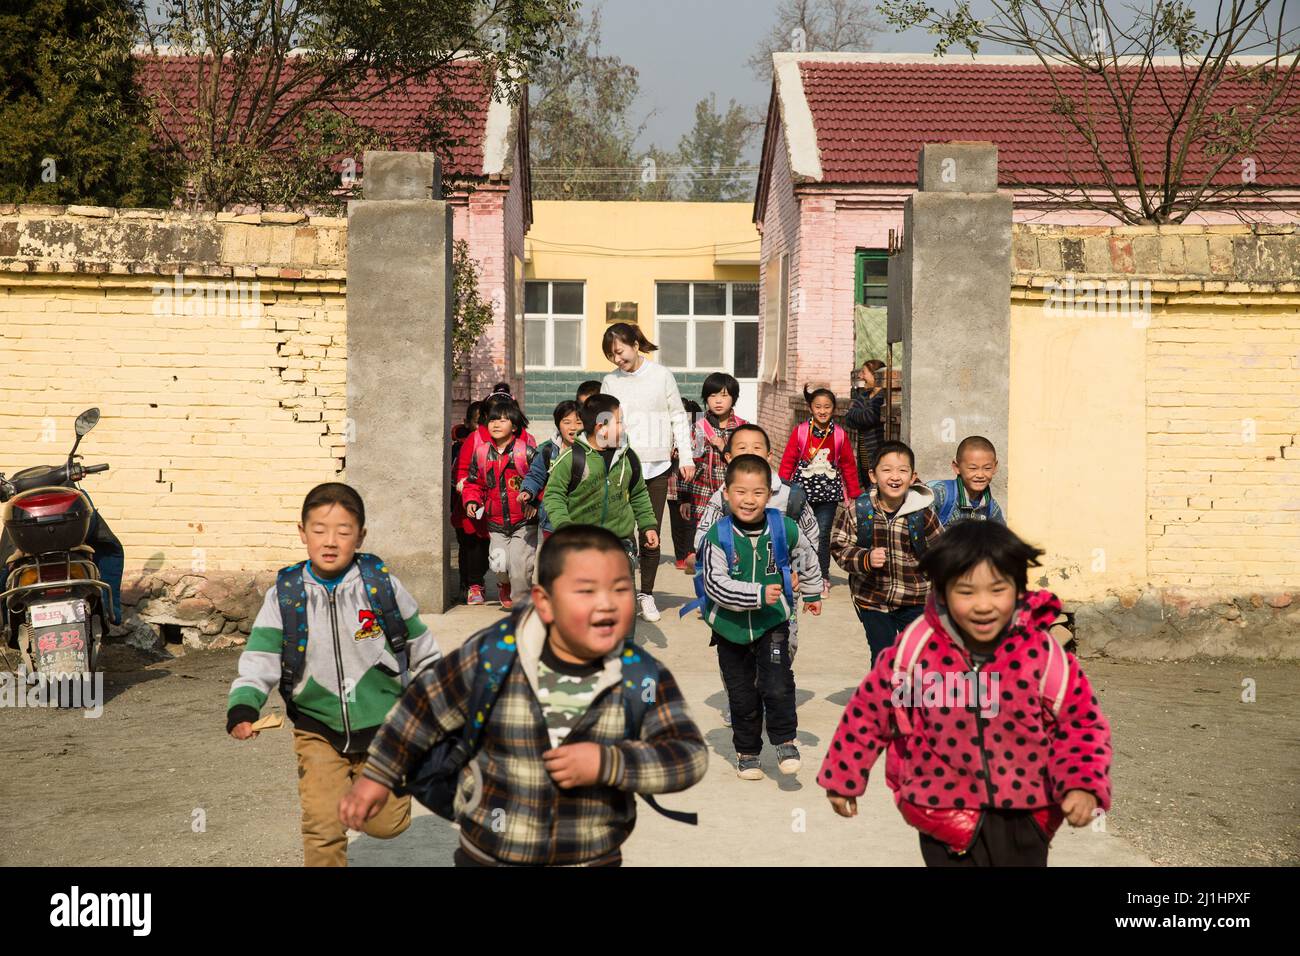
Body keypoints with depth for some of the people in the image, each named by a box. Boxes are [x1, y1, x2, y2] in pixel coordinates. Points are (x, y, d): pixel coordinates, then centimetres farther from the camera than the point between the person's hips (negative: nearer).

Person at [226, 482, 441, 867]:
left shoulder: (382, 585, -9)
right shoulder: (285, 595, -8)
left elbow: (421, 648, 4)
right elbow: (259, 659, -10)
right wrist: (242, 710, -26)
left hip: (382, 725, 0)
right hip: (318, 730, 0)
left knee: (386, 824, 9)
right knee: (322, 829, -7)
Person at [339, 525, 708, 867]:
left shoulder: (644, 677, -12)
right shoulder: (491, 655, -15)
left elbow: (690, 755, -15)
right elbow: (423, 707, -2)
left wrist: (607, 764, -28)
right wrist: (378, 775, 7)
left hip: (593, 859, 1)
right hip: (486, 855, -1)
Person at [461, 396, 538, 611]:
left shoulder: (526, 449, -7)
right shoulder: (481, 452, 4)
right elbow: (473, 481, 15)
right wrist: (471, 500, -2)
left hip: (524, 520, -3)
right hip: (496, 521, 3)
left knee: (520, 565, -8)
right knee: (499, 564, 2)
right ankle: (505, 585, 37)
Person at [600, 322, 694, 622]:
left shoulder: (661, 376, 3)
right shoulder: (610, 382, 7)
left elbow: (678, 418, 7)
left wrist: (686, 458, 2)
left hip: (656, 467, 0)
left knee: (651, 535, 3)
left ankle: (647, 594, 16)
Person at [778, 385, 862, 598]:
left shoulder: (840, 434, 2)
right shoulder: (800, 431, -3)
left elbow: (849, 465, 8)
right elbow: (788, 461, 0)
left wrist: (854, 493, 10)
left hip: (828, 492, 0)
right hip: (802, 490, 0)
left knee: (822, 535, 0)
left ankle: (823, 579, 10)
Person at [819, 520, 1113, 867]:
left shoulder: (1043, 654, -16)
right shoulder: (916, 650, -15)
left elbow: (1083, 724, -4)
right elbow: (869, 712, -1)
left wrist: (1082, 786, -21)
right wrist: (843, 778, 9)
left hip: (1025, 816, 1)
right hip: (946, 817, -1)